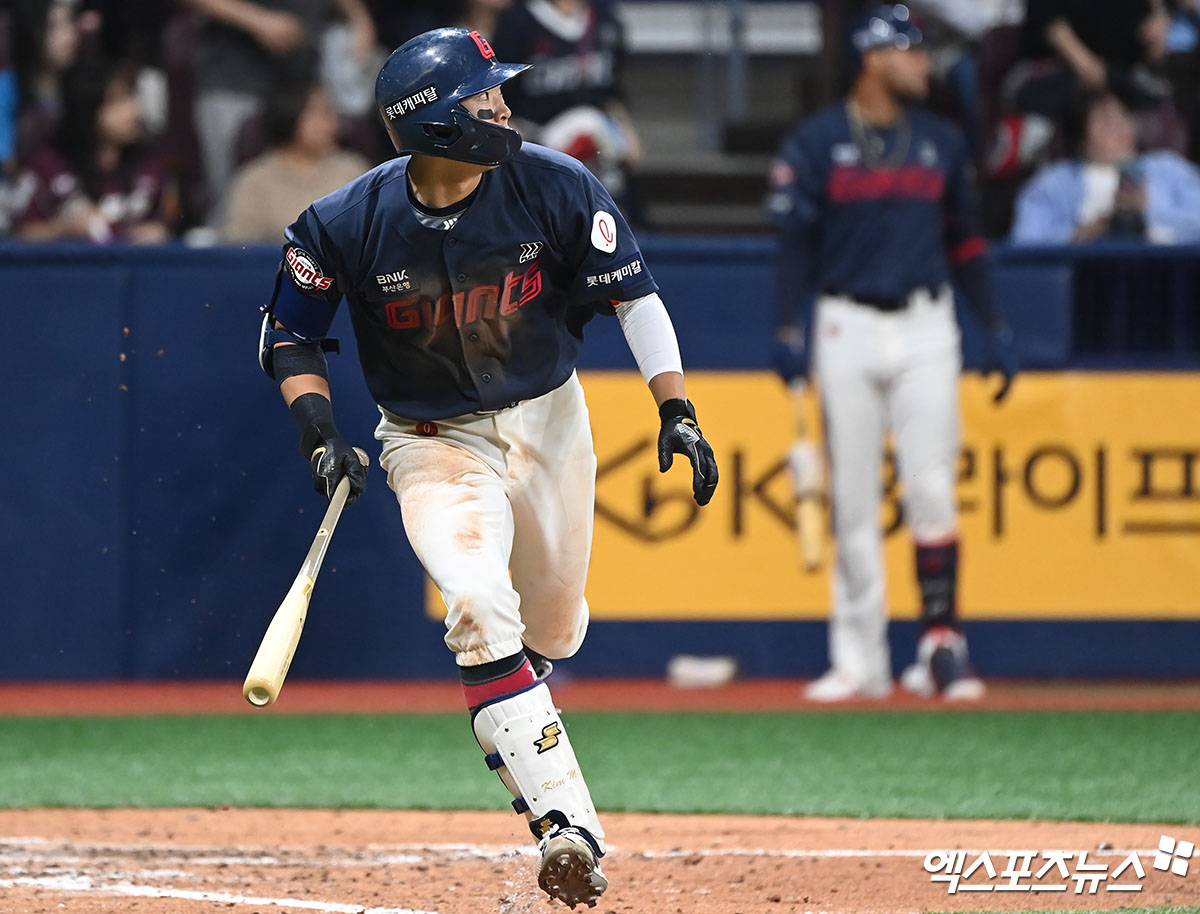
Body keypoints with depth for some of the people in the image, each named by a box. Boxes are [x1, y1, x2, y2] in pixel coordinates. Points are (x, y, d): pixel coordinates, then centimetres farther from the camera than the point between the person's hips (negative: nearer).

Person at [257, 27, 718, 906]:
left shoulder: (555, 188, -15)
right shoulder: (349, 224, -19)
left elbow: (634, 296, -6)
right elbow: (289, 335, -4)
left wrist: (676, 409, -13)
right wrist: (322, 436, -17)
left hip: (549, 422, 3)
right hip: (435, 442, -3)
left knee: (554, 629, 12)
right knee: (481, 608, -26)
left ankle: (508, 717, 50)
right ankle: (567, 825, -30)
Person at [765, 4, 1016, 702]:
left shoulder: (942, 141, 10)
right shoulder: (816, 143, -1)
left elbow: (964, 239, 15)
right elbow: (795, 240, -2)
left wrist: (996, 324, 8)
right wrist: (790, 330, -11)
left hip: (925, 327, 2)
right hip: (847, 328, -2)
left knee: (932, 488, -6)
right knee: (854, 499, 2)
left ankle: (942, 644, -1)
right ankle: (859, 660, 7)